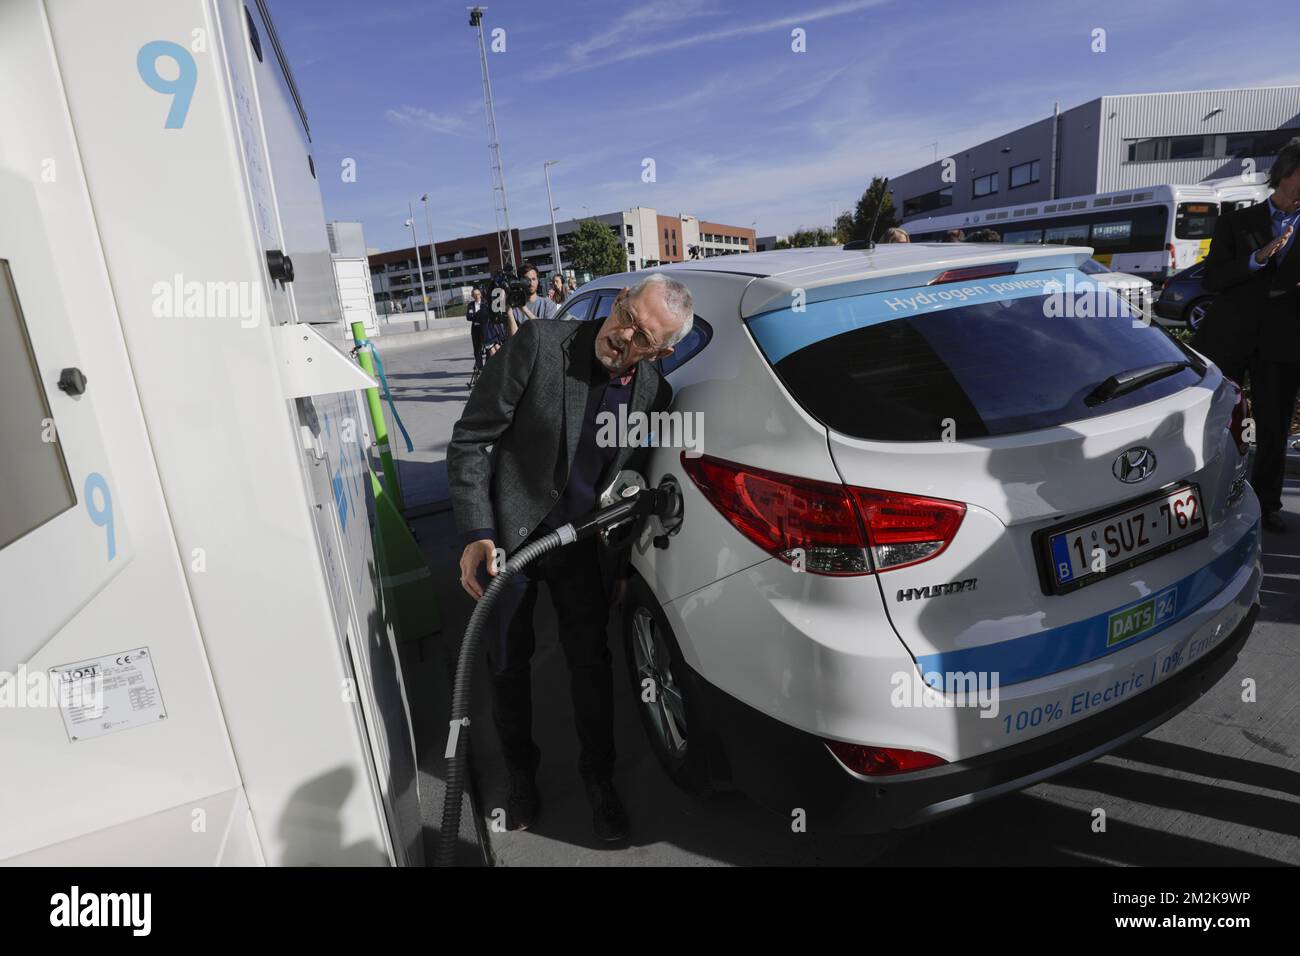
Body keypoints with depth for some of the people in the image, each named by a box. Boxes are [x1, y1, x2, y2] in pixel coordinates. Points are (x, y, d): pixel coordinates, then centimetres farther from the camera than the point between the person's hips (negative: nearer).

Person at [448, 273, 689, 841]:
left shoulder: (654, 393, -8)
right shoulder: (540, 345, -21)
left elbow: (634, 480, 5)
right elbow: (470, 440, -16)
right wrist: (477, 533, -21)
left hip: (579, 539, 2)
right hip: (509, 535, -2)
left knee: (591, 661, 7)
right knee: (507, 665, 12)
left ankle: (598, 777, 32)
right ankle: (521, 774, 36)